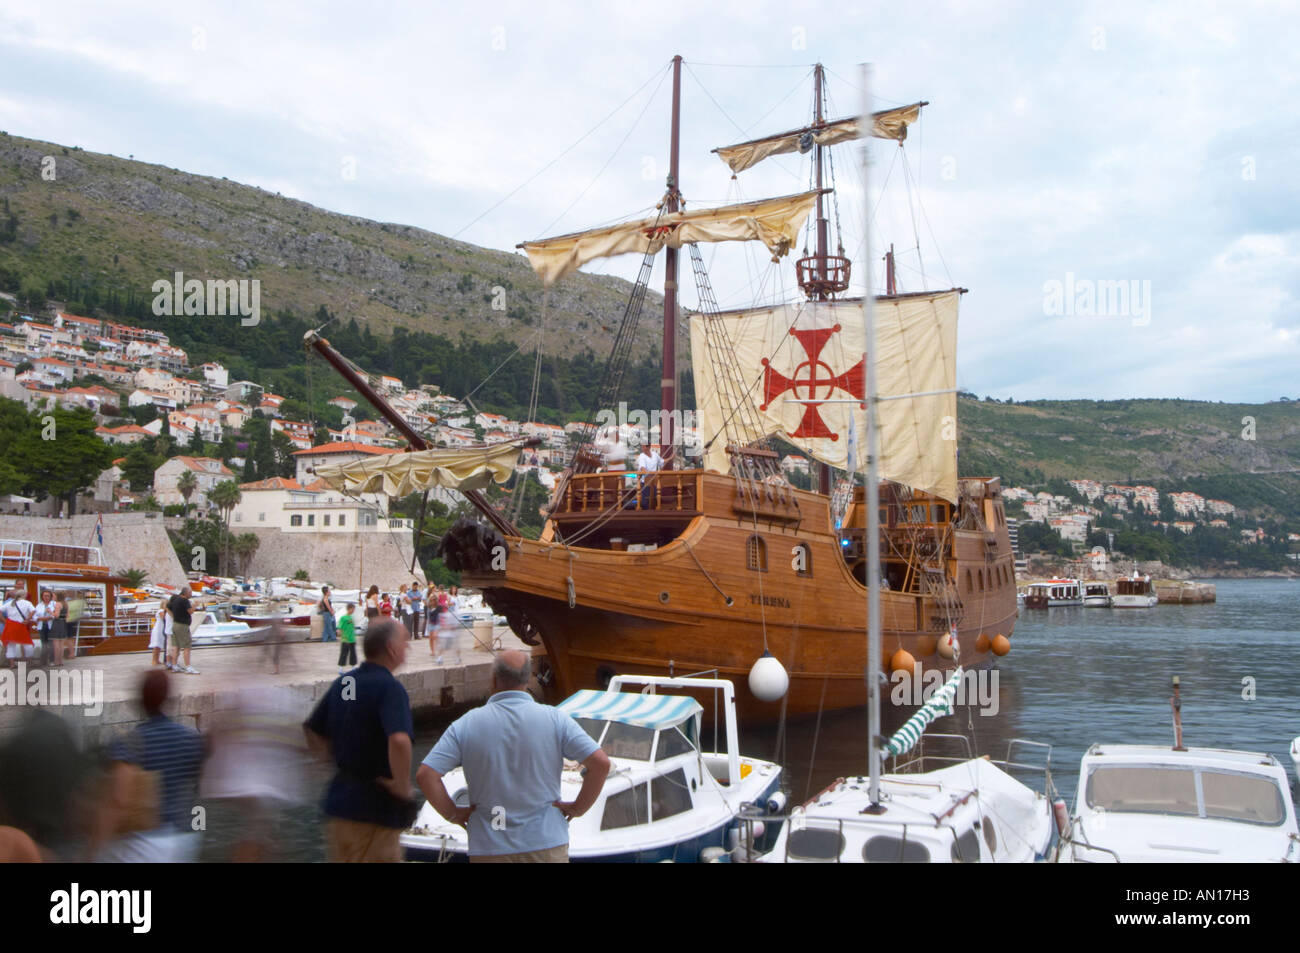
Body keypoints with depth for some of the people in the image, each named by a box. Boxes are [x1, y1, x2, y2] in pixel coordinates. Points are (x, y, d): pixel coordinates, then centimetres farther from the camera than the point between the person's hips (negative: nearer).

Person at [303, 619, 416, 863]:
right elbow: (399, 741, -35)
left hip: (338, 803, 8)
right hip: (375, 808, -8)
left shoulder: (342, 683, 6)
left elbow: (311, 731, 16)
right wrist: (403, 787, -22)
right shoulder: (389, 687, -19)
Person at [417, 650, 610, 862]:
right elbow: (601, 762, -12)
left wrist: (452, 814, 1)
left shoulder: (465, 725, -5)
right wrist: (578, 808, 0)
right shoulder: (554, 718, -6)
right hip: (547, 844, 0)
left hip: (488, 849, 1)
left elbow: (425, 775, -10)